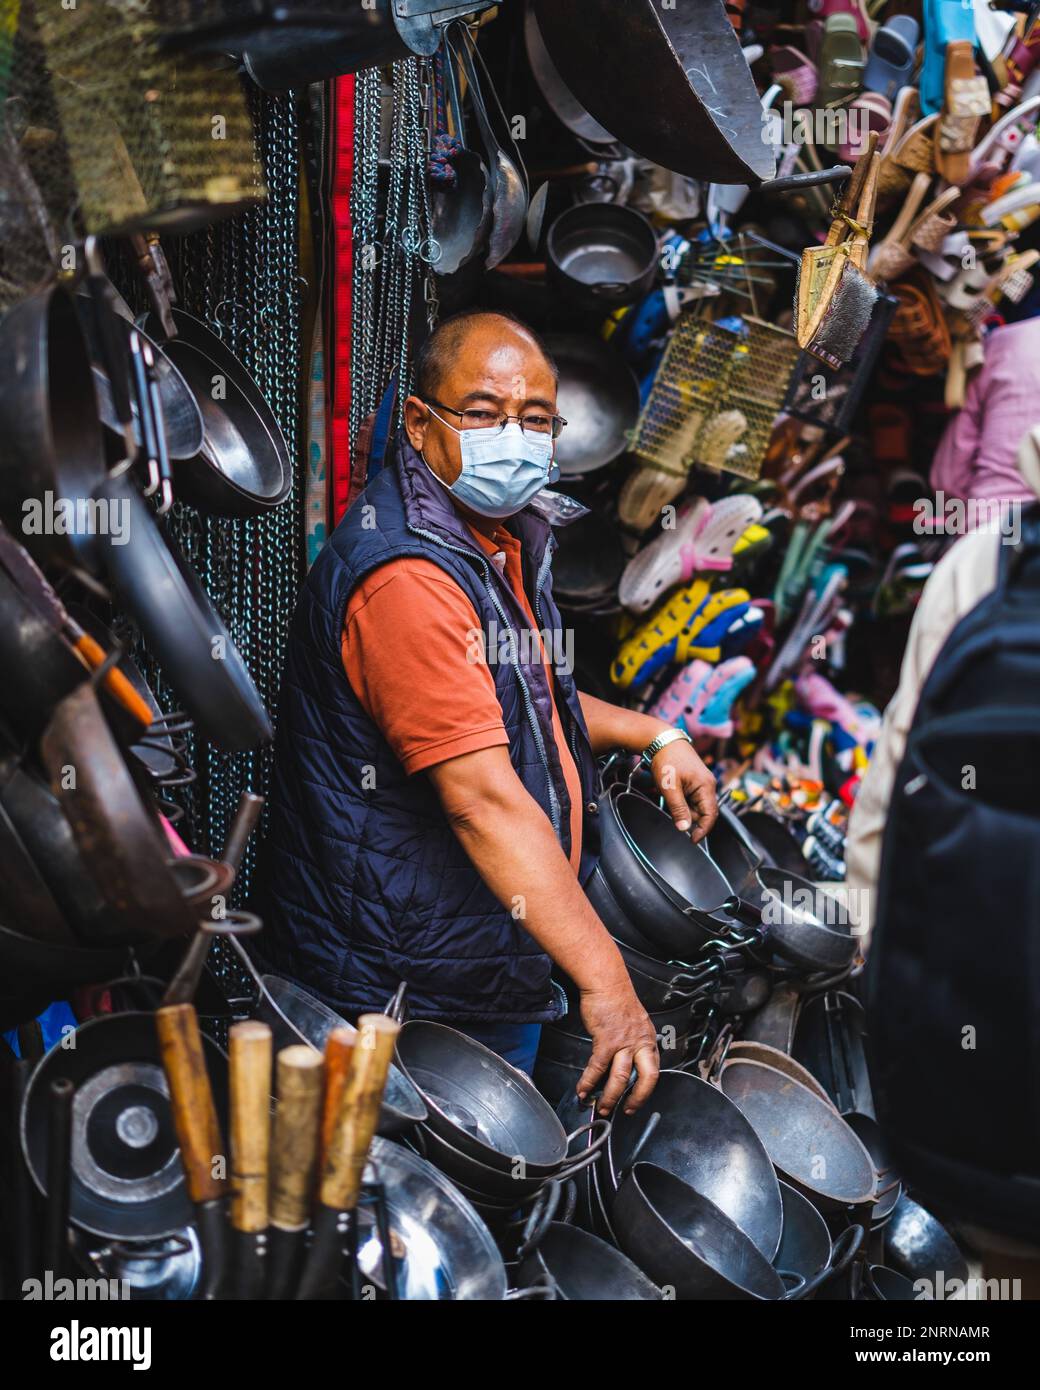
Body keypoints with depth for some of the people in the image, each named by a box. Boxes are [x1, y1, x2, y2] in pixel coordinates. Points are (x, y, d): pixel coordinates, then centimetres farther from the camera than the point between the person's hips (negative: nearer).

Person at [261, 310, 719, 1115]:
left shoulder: (504, 542, 10)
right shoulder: (405, 578, -24)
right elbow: (484, 798, -32)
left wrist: (652, 736, 17)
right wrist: (606, 982, -34)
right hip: (419, 996, -10)